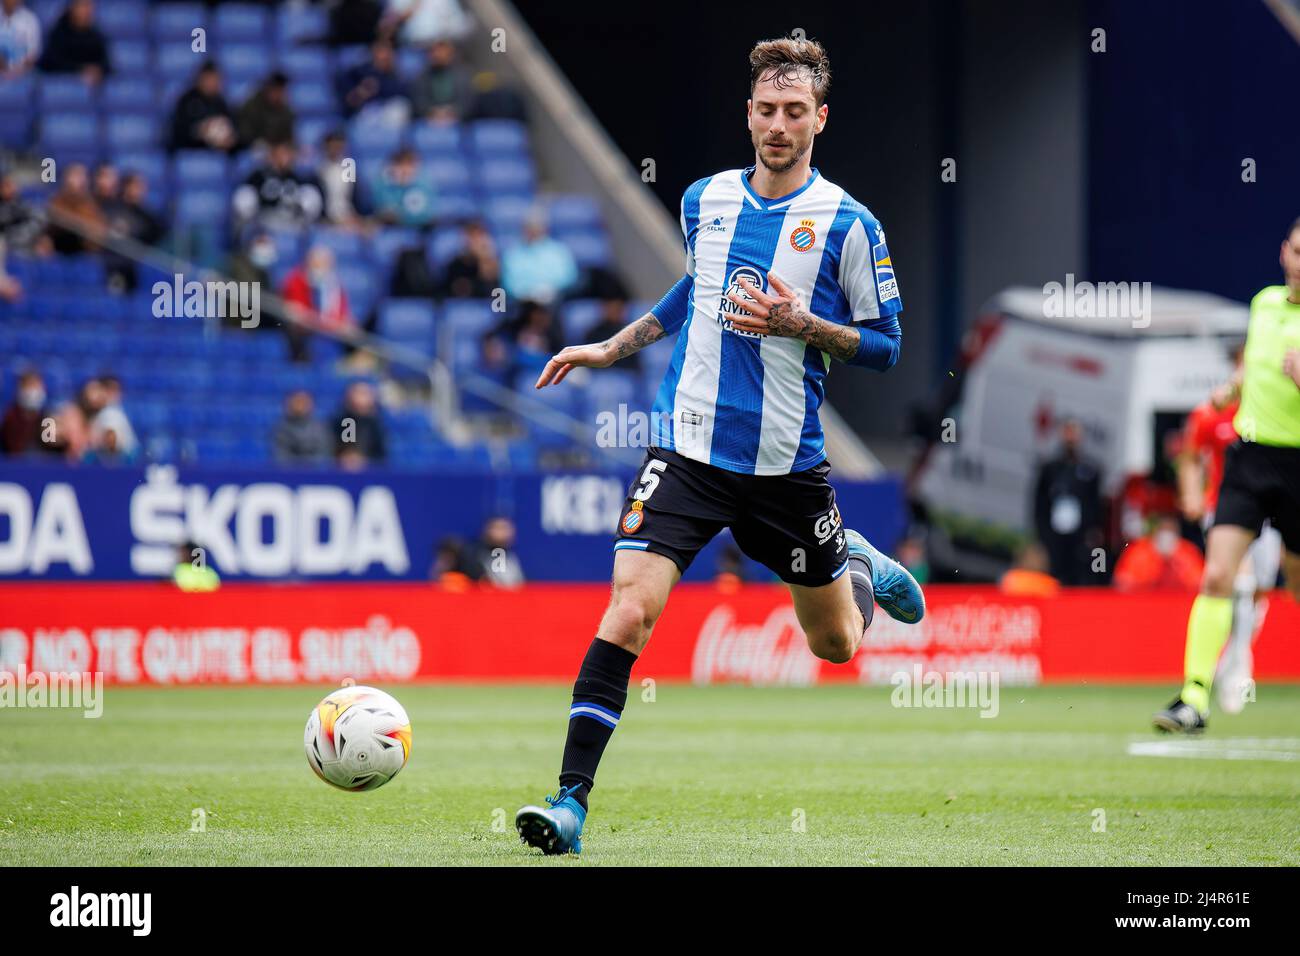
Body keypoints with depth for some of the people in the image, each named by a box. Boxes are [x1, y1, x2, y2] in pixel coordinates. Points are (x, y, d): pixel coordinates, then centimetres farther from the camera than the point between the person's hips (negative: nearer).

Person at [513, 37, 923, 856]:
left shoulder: (848, 224, -7)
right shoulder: (706, 199, 5)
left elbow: (885, 346, -3)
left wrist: (801, 324, -18)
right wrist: (612, 349, 22)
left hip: (787, 464, -1)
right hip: (689, 448, 1)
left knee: (835, 645, 15)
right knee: (630, 609, -18)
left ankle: (858, 567, 51)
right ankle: (571, 801, -18)